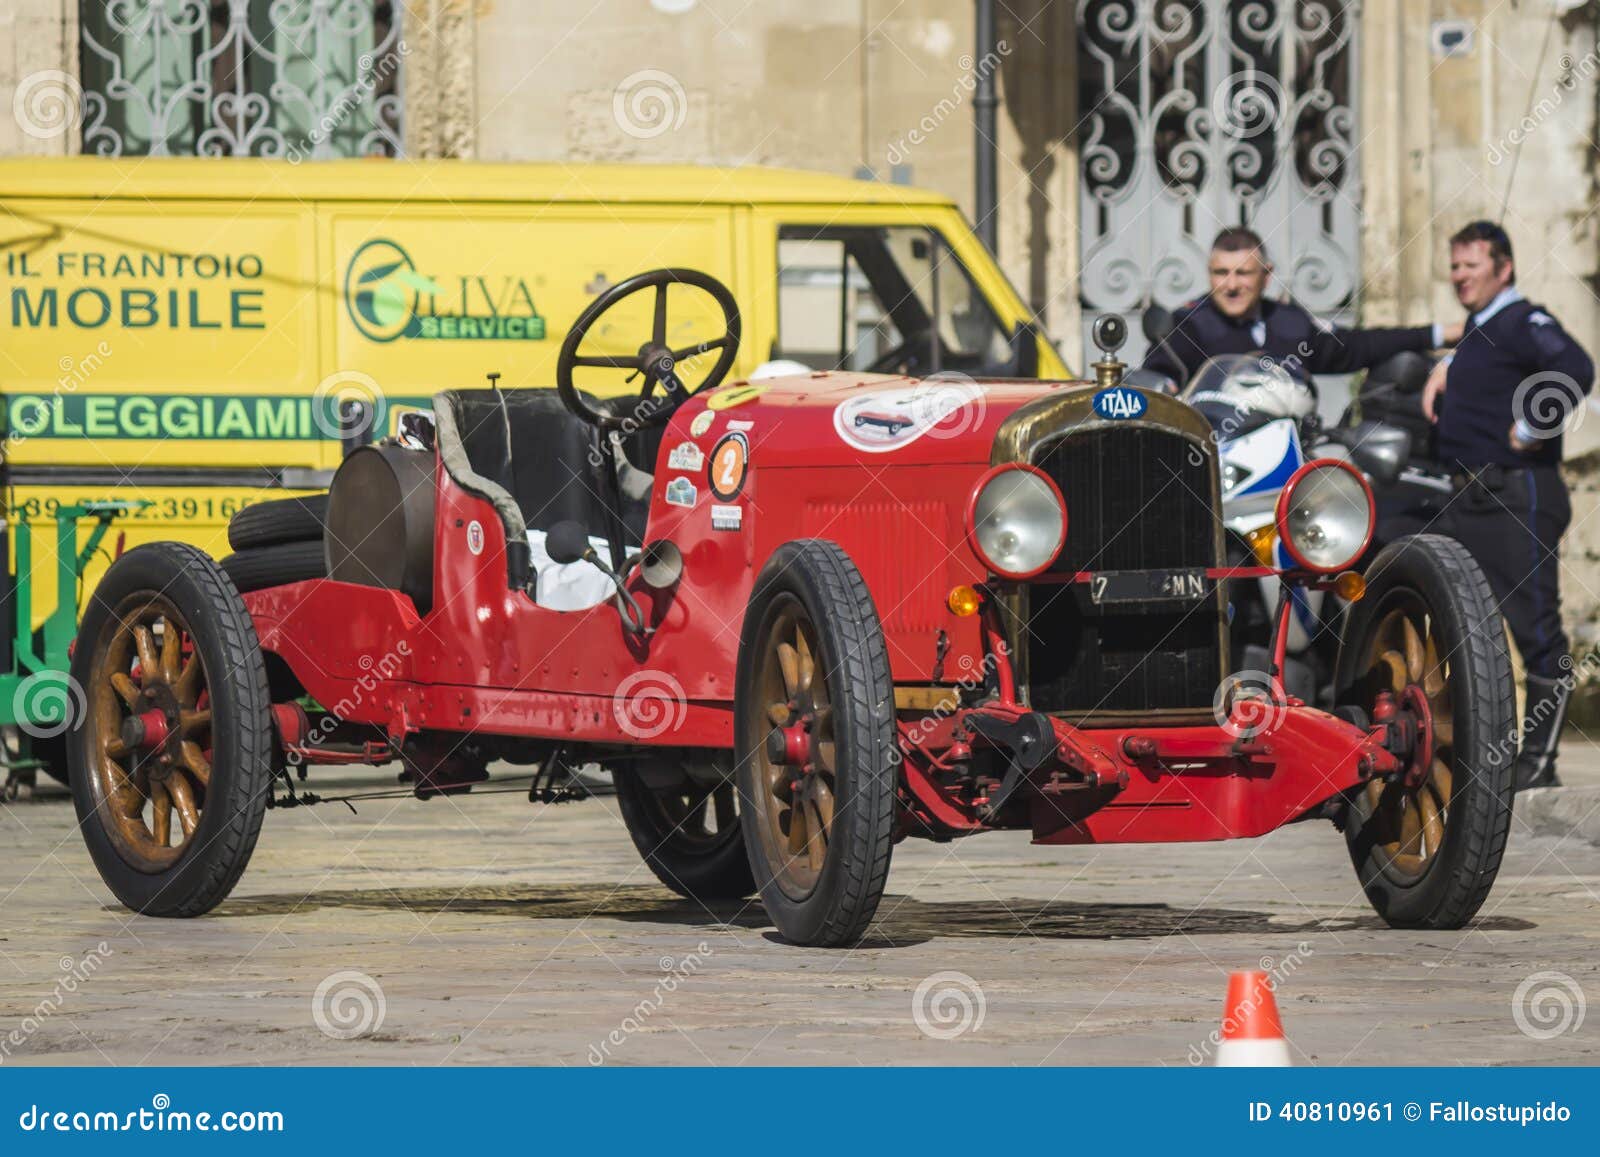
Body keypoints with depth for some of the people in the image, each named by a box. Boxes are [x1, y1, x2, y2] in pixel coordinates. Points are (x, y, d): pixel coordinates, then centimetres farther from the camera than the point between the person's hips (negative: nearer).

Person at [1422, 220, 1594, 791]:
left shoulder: (1523, 322, -12)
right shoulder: (1479, 326, 17)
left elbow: (1575, 371, -30)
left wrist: (1531, 431, -21)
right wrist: (1446, 368, 23)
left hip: (1518, 500, -10)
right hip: (1471, 499, 10)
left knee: (1535, 629, -4)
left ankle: (1538, 760, -1)